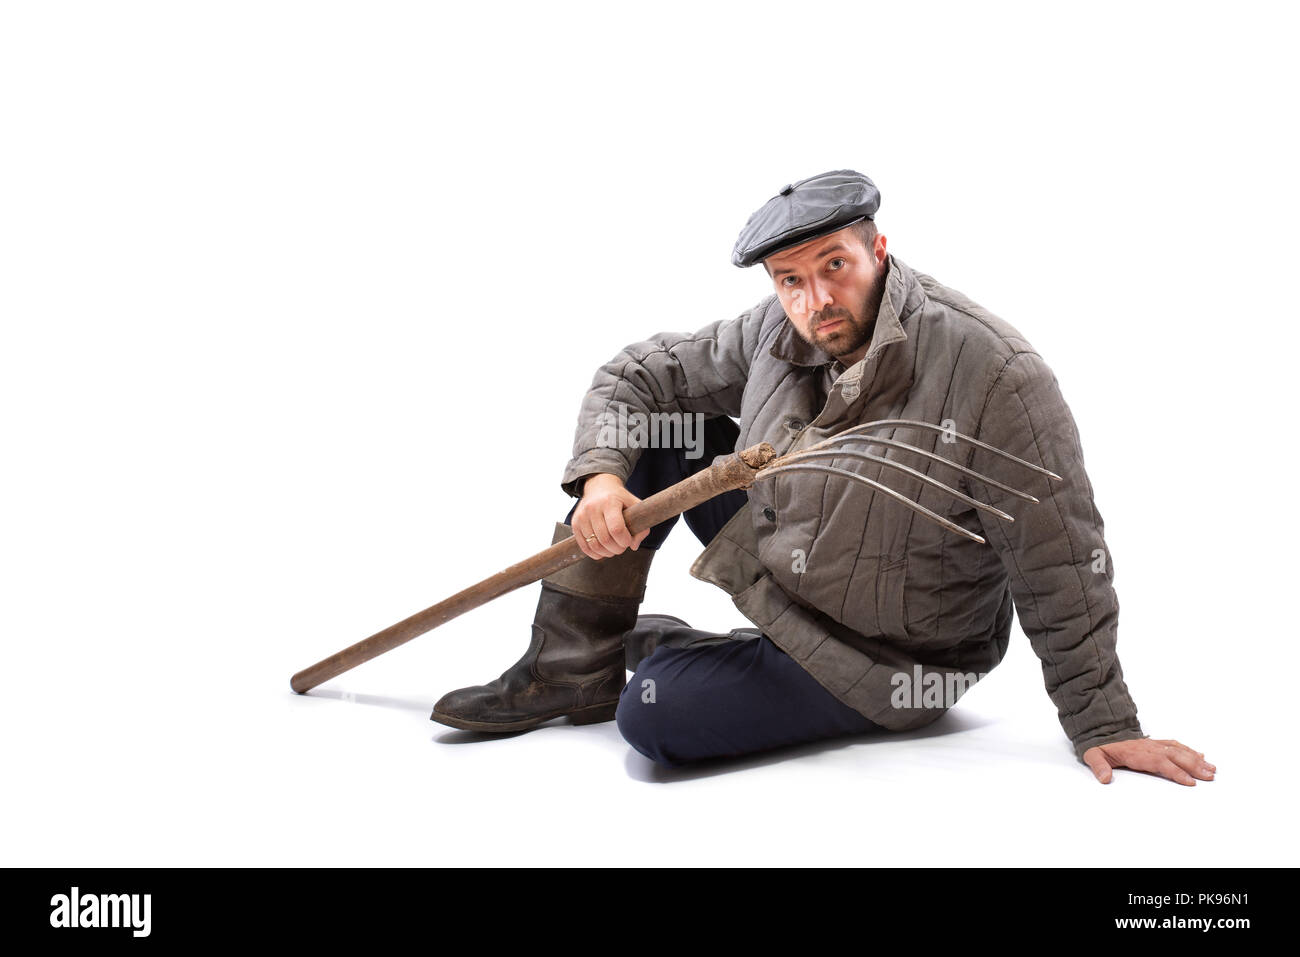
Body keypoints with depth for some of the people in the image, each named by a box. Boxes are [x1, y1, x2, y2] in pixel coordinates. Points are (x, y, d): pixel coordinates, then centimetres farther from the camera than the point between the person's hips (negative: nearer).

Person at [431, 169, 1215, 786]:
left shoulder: (994, 373, -27)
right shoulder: (775, 334, -8)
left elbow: (1063, 569, -21)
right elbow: (633, 376, 1)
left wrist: (1105, 727, -15)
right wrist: (601, 476, -18)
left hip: (887, 657, -6)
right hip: (769, 564, 7)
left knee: (655, 717, -24)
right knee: (657, 425, -9)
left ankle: (652, 649, 14)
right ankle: (571, 671, -2)